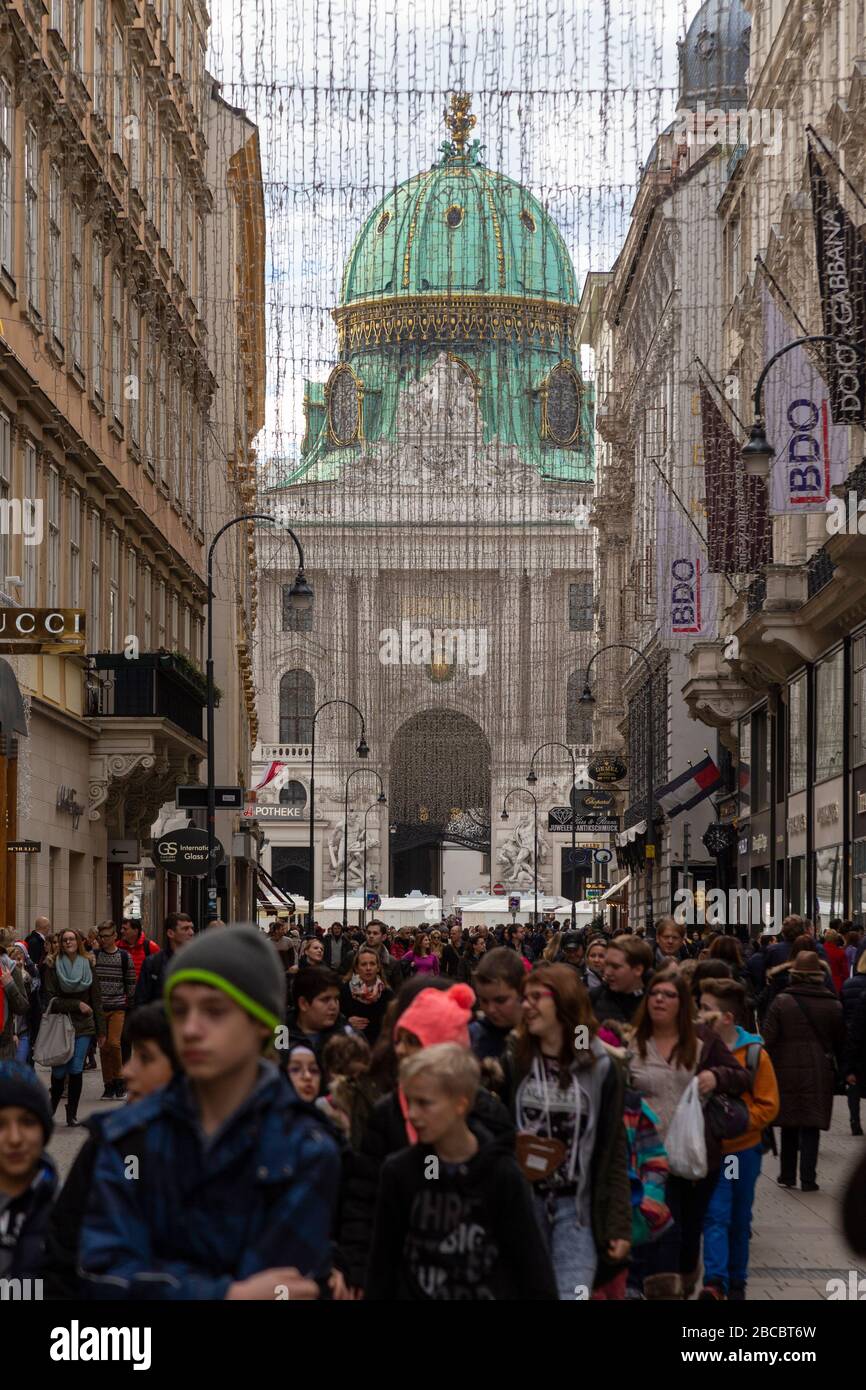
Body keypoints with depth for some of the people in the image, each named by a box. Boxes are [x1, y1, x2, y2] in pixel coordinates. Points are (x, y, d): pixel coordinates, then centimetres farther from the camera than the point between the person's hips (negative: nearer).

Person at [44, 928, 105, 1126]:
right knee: (59, 1071, -4)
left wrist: (101, 1030, 7)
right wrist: (77, 1005, -12)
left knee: (76, 1070, -7)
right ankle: (52, 1105, 22)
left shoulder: (88, 966, 8)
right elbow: (51, 1000, -5)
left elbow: (96, 1000, 9)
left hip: (83, 1027, 1)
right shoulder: (53, 968, 1)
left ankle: (72, 1113, 4)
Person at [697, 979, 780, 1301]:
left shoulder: (754, 1054, -7)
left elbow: (768, 1106, -5)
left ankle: (736, 1282, 26)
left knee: (739, 1219, 13)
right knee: (715, 1214, -13)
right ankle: (715, 1281, -21)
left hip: (743, 1149, 1)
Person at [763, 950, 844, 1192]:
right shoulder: (833, 1005, 0)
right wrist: (841, 1069, 18)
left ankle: (787, 1176, 19)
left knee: (789, 1126, 13)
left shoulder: (781, 1002, -5)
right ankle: (808, 1179, -2)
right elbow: (841, 1042, 6)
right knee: (811, 1126, 2)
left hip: (787, 1071, 0)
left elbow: (768, 1040, -7)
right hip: (819, 1072, 0)